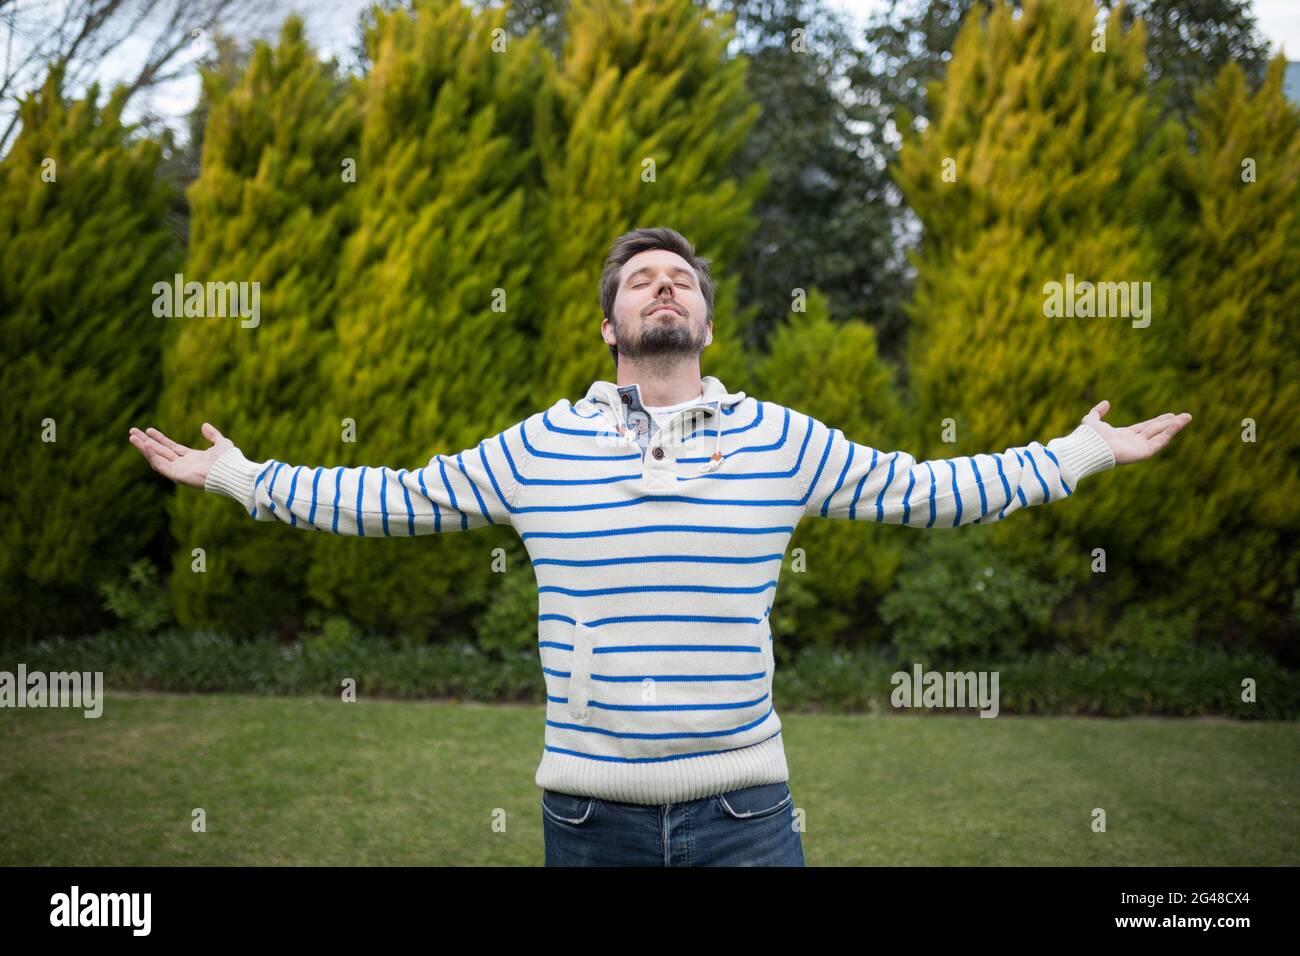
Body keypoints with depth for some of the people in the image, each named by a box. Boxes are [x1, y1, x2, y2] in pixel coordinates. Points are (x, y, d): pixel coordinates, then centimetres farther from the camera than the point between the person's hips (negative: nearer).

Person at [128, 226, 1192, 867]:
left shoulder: (782, 440, 5)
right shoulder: (537, 446, 5)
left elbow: (921, 490, 12)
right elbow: (397, 499, 13)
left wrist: (1080, 455, 13)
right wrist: (241, 475, 14)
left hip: (743, 809, 0)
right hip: (590, 810, 1)